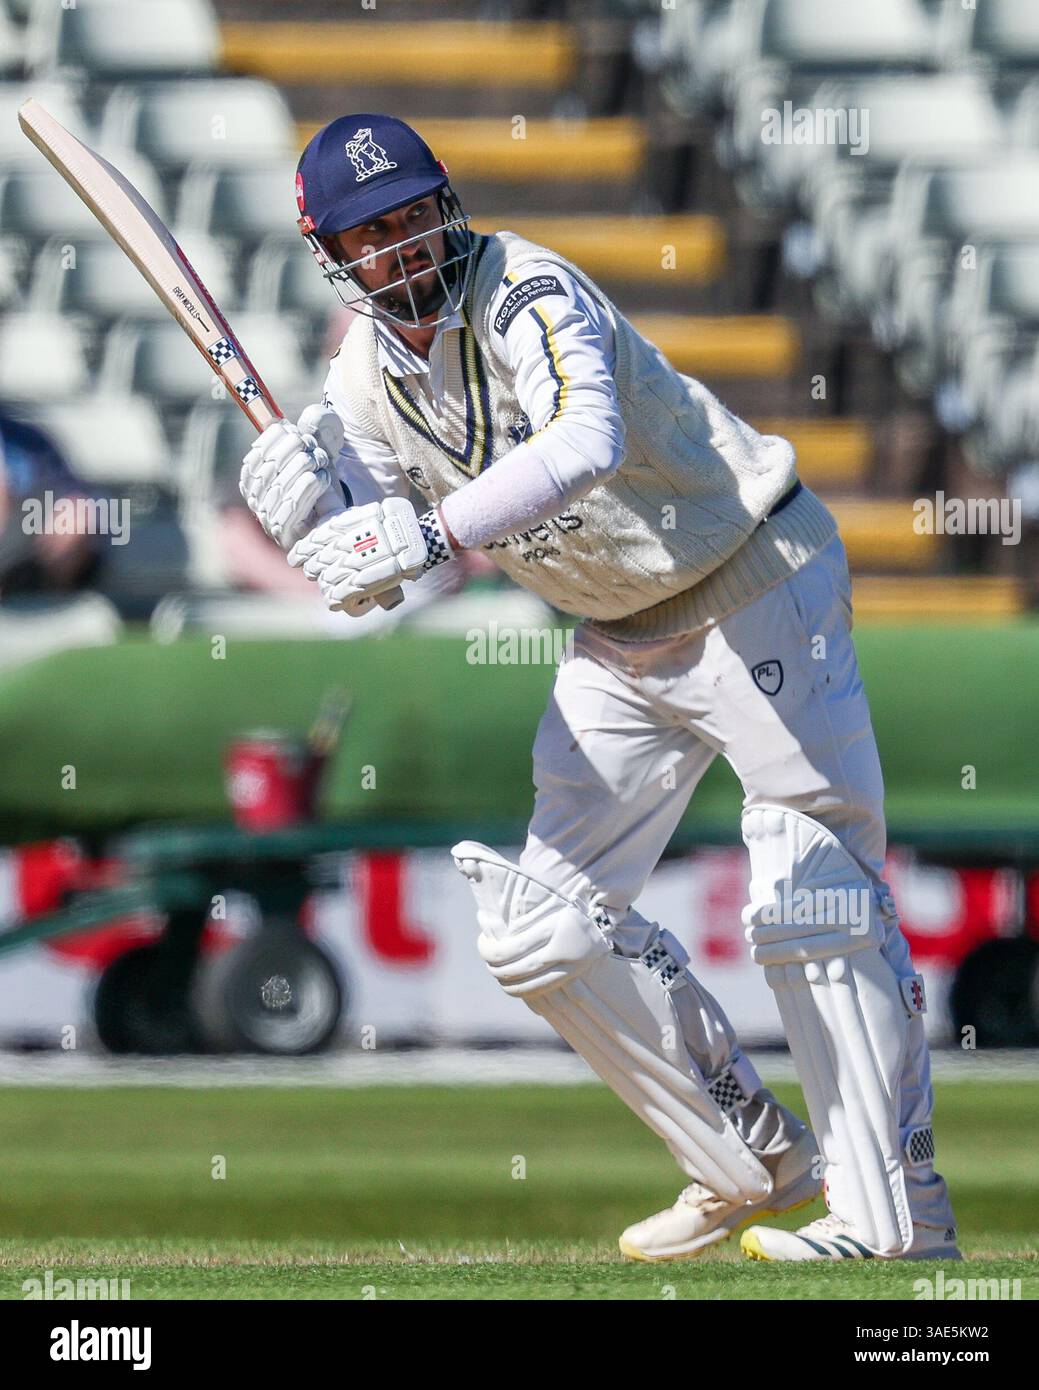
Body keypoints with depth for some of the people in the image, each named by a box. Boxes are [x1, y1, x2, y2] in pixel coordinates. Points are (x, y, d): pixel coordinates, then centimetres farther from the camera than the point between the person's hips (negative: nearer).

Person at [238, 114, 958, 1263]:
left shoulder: (527, 293, -23)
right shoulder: (366, 373, 1)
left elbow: (590, 443, -42)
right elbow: (364, 582, -1)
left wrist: (422, 534, -48)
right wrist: (307, 511, -22)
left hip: (758, 584, -8)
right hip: (622, 640, 8)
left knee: (813, 898, -13)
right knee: (540, 931, 4)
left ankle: (898, 1213, -9)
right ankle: (752, 1163, 16)